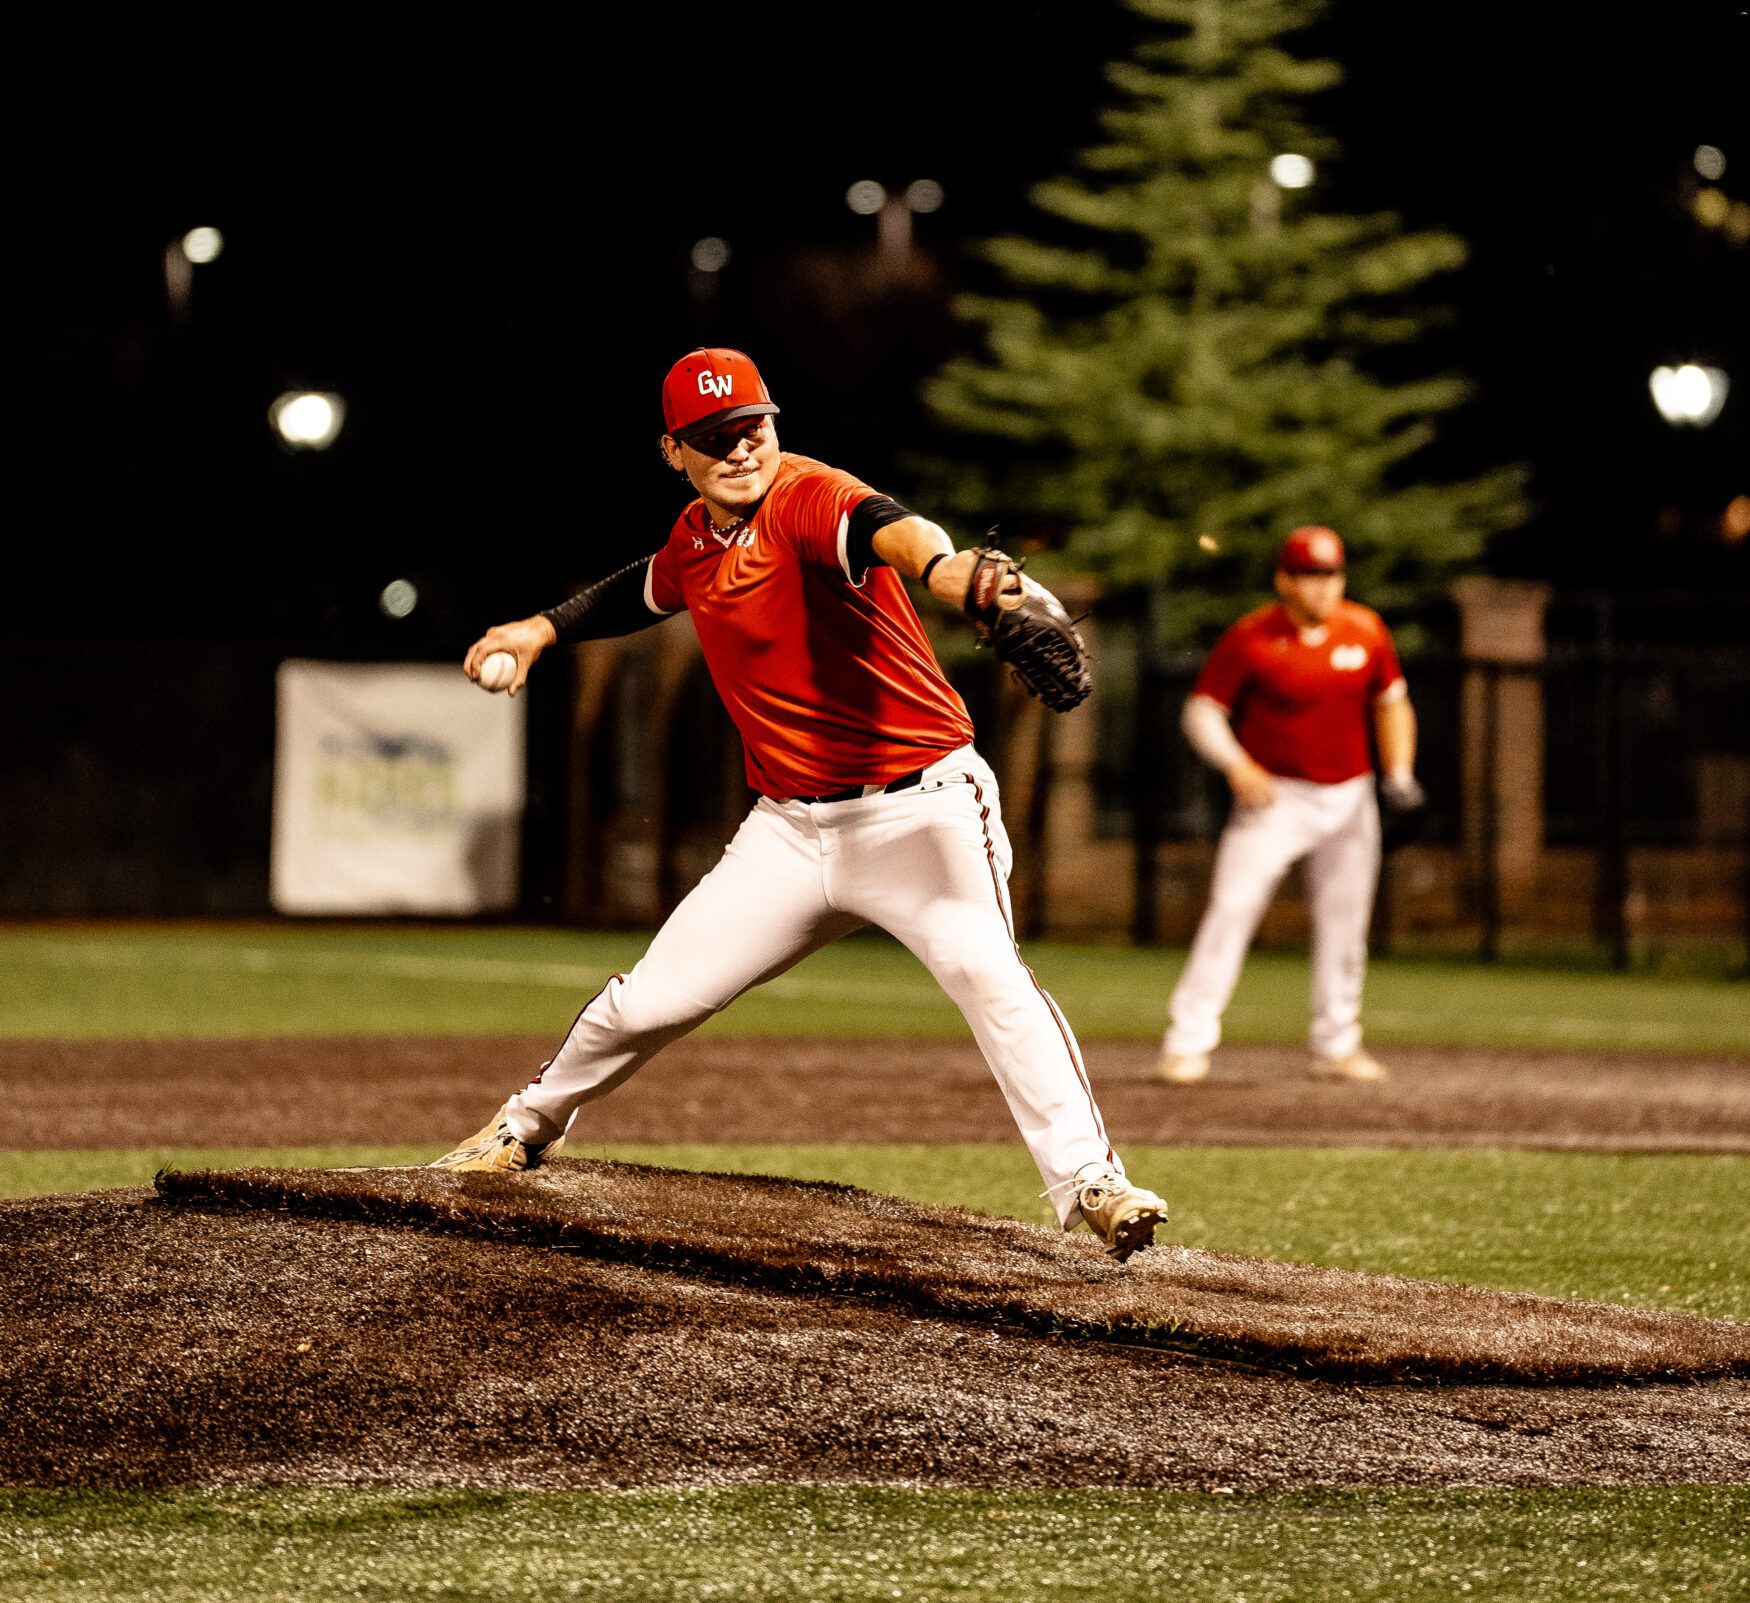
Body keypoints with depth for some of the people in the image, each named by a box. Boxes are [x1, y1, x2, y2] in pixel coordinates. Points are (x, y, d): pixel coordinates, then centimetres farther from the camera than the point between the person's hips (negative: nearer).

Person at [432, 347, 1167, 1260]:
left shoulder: (806, 499, -19)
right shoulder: (695, 541, 5)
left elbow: (883, 527, -45)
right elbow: (648, 590, 33)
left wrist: (942, 568, -67)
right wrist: (544, 629, 27)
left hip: (919, 806, -6)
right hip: (791, 831, 6)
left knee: (984, 970, -31)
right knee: (650, 1003, 9)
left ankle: (1088, 1184, -29)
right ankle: (532, 1123, 37)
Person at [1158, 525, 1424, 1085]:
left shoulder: (1366, 630, -1)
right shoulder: (1249, 639, -13)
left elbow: (1391, 703, 12)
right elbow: (1201, 709, -10)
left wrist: (1398, 774, 0)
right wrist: (1236, 766, -26)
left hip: (1350, 799, 4)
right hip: (1275, 797, -4)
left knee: (1344, 923, 9)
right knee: (1232, 908, -16)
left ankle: (1336, 1046, 23)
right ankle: (1188, 1043, -15)